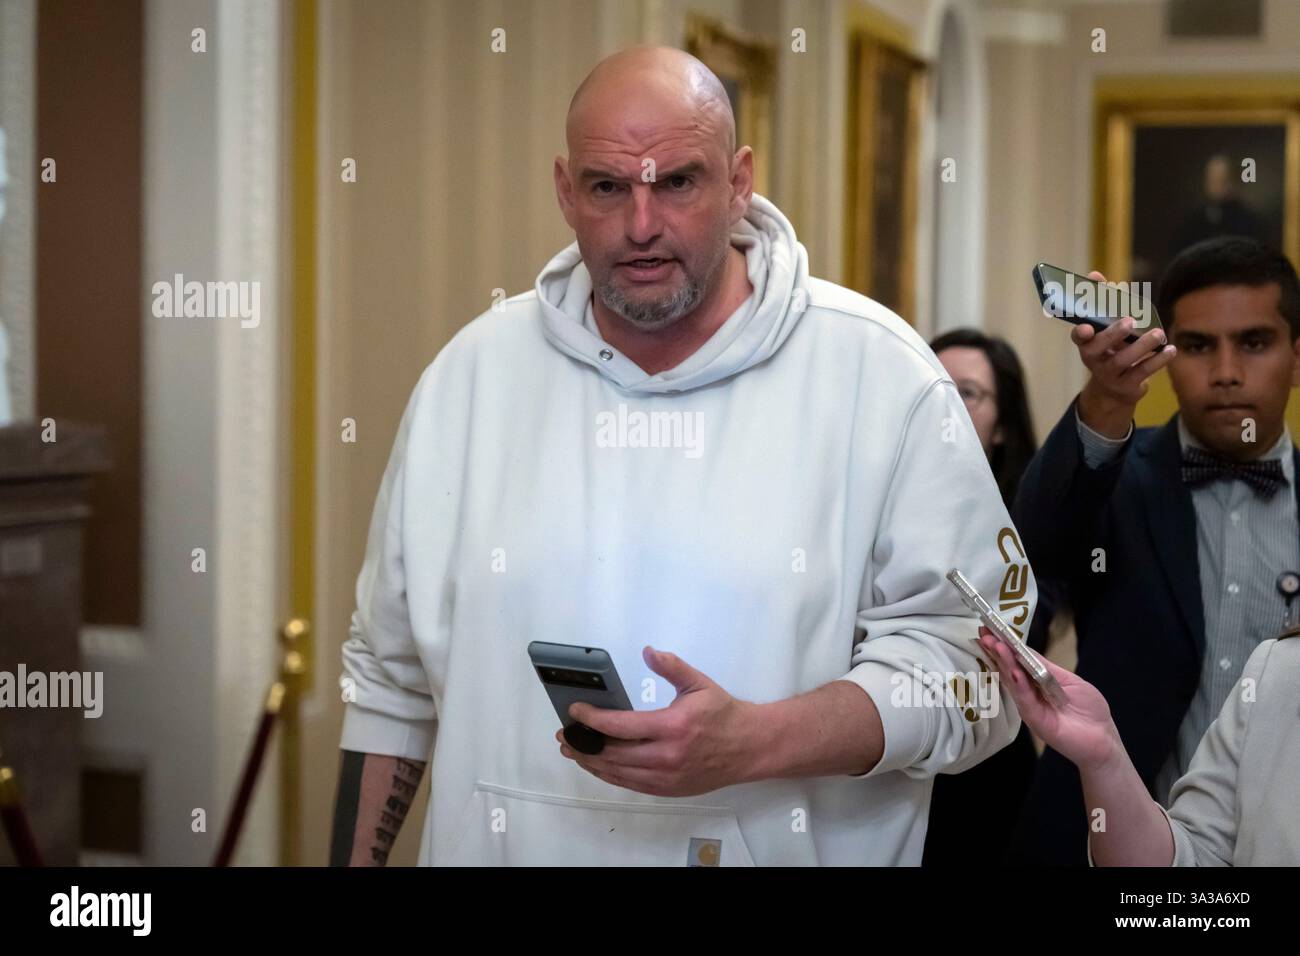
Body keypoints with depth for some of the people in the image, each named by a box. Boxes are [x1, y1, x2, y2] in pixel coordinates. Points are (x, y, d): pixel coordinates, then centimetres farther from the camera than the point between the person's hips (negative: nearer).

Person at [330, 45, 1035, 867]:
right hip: (498, 843, 3)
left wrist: (754, 744, -26)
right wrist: (356, 859, 5)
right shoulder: (474, 371, -1)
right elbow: (393, 673, 6)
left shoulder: (878, 371, -11)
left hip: (783, 845, -2)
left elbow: (968, 648, -14)